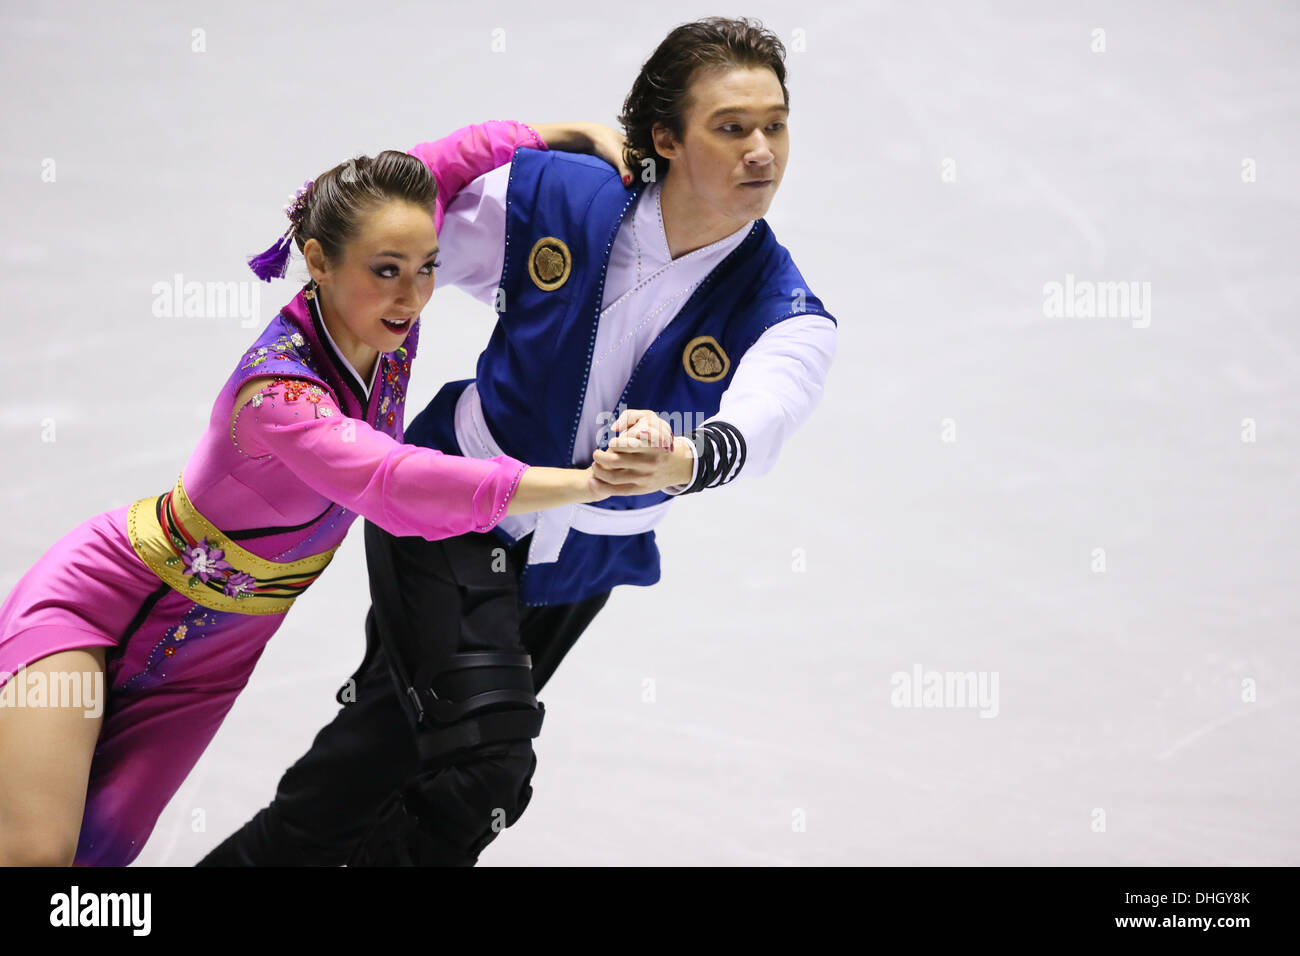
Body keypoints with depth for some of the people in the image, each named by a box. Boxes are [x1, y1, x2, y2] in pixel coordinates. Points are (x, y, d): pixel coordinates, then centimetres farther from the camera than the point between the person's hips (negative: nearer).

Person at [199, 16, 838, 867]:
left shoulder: (786, 314, -17)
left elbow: (755, 428, -39)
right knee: (485, 759, -19)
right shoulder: (553, 199, -16)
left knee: (391, 747, 13)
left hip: (576, 567, 3)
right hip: (449, 507, -3)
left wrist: (680, 462, -60)